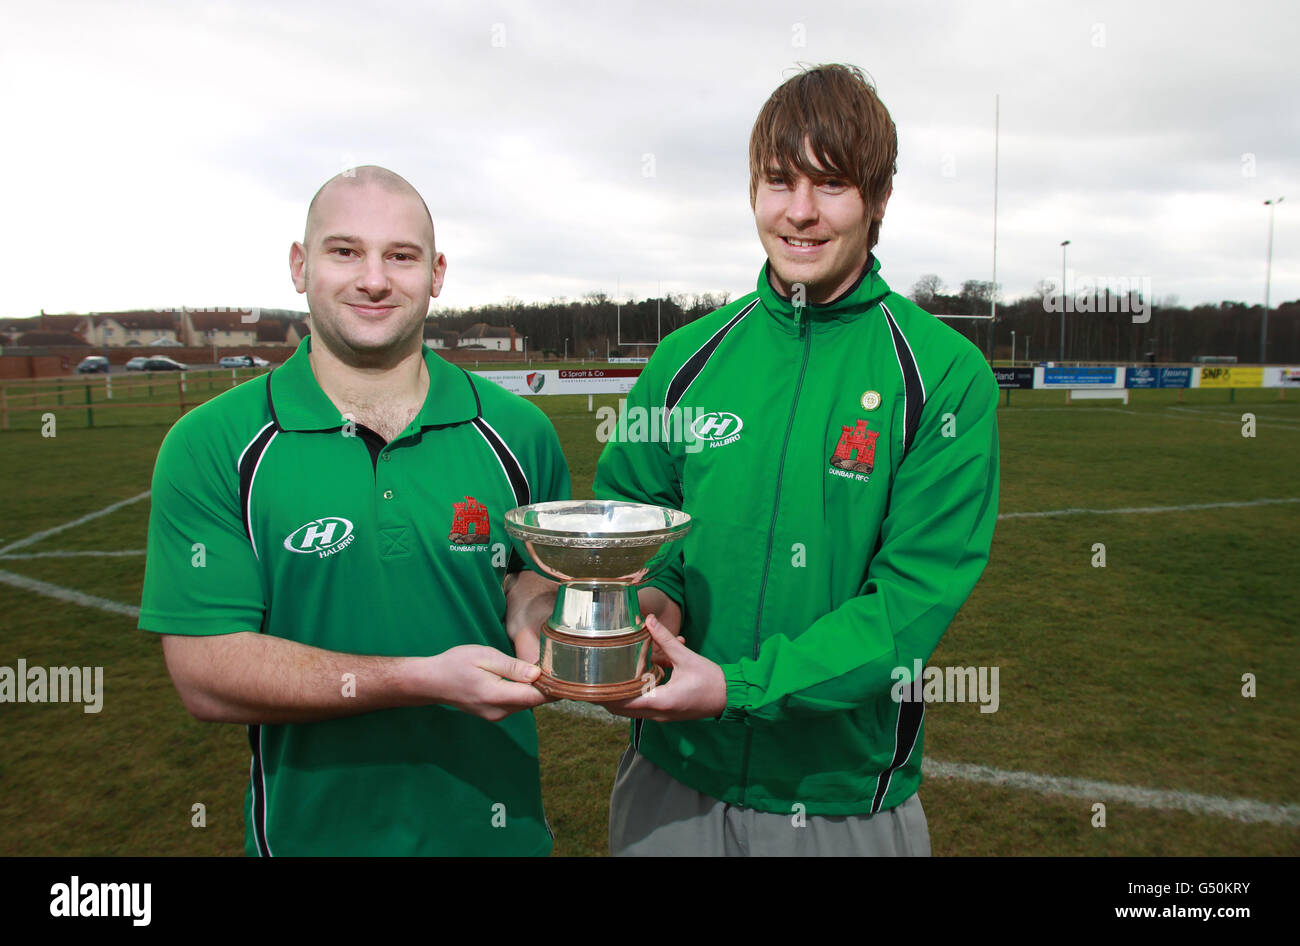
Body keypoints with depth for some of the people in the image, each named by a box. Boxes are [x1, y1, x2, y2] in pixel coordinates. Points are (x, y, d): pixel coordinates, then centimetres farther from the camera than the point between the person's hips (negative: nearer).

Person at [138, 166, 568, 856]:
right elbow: (206, 675, -16)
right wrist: (424, 678, -26)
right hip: (309, 829, -1)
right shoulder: (208, 447, -11)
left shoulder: (517, 433, -6)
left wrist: (531, 620, -17)